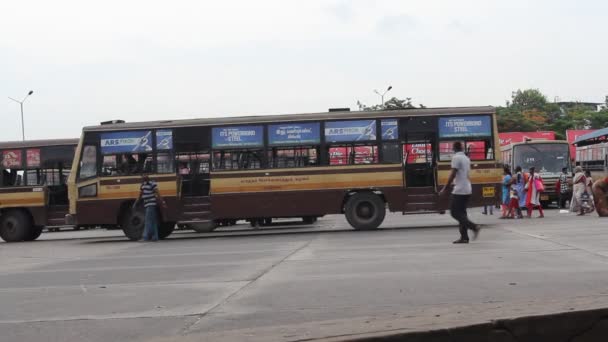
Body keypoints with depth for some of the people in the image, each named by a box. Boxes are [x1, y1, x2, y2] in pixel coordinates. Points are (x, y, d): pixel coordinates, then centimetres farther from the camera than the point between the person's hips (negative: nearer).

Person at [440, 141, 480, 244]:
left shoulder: (456, 158, -11)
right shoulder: (466, 158, 14)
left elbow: (453, 174, -16)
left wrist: (445, 188, -12)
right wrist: (449, 186, 24)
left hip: (459, 190, -9)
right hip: (467, 190, 9)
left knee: (455, 212, -4)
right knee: (461, 213, 10)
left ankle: (473, 227, -16)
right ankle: (464, 237, 7)